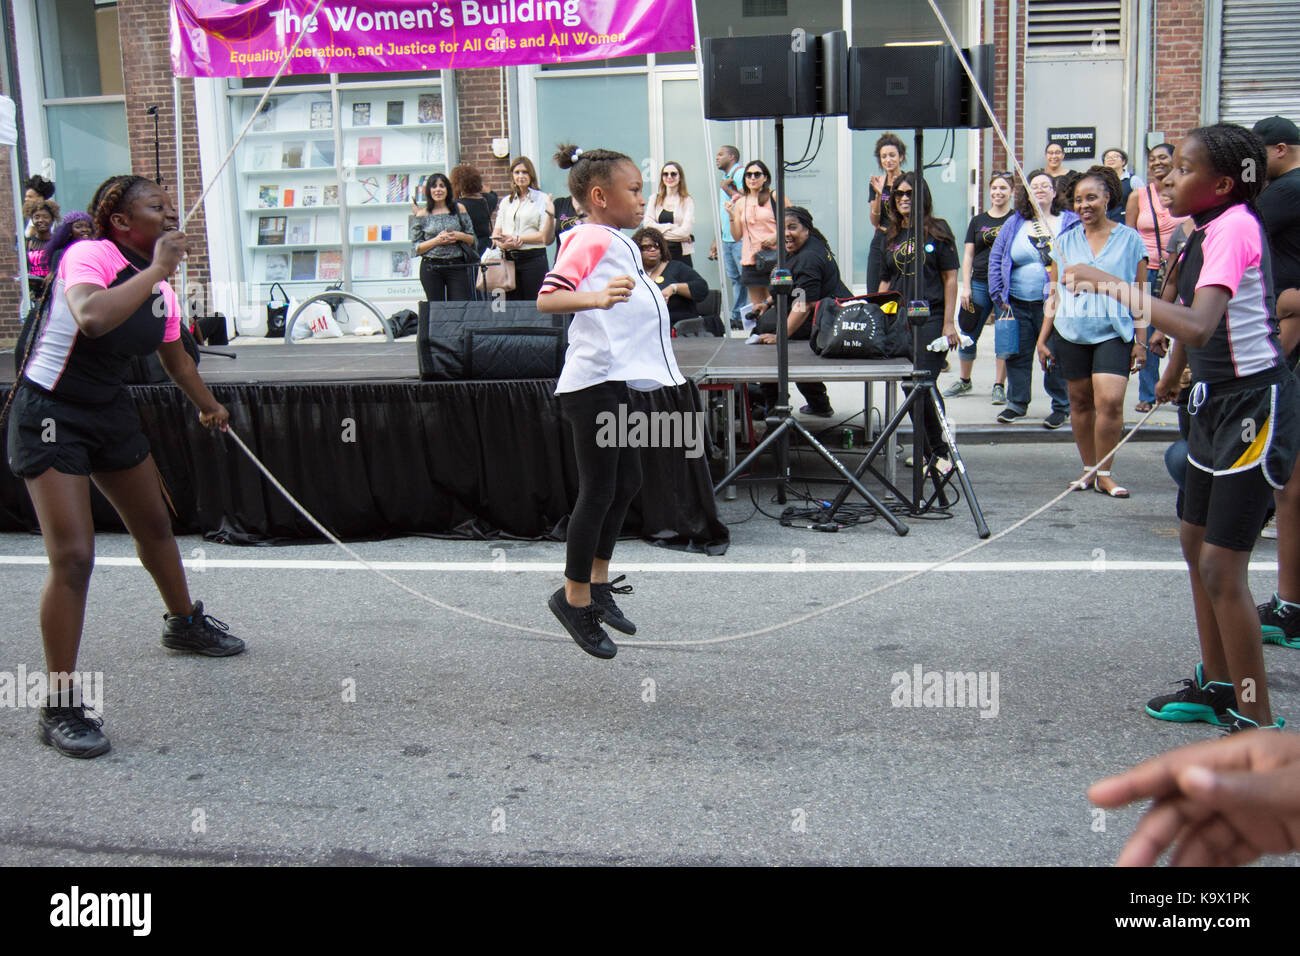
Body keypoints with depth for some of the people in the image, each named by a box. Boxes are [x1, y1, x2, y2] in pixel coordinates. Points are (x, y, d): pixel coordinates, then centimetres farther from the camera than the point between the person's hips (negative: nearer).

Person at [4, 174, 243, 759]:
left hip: (111, 413, 8)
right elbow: (92, 318, -43)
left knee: (154, 524, 20)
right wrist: (156, 269, -33)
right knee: (73, 556, -15)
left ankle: (184, 623, 47)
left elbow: (174, 357, 23)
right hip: (49, 418, -8)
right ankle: (58, 709, -5)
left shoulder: (161, 288, 3)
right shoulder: (88, 255, -20)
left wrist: (208, 405, 36)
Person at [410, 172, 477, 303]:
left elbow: (472, 239, 11)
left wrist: (460, 236, -9)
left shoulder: (459, 209, 8)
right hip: (431, 268, 0)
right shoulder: (422, 215, 5)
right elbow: (416, 248, 2)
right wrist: (437, 240, -10)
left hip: (457, 266, 0)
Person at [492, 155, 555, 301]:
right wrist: (502, 243, -9)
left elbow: (546, 237, -6)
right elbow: (496, 233, 13)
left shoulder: (541, 199, 1)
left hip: (533, 258, -4)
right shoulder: (506, 201, 17)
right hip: (509, 259, 5)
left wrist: (518, 238, -9)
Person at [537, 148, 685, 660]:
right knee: (599, 490, -4)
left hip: (621, 381, 10)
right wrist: (596, 299, -41)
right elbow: (546, 298, -26)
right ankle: (575, 597, 8)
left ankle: (598, 582, 28)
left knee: (627, 482, 15)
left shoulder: (615, 241, 19)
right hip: (594, 383, -10)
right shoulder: (590, 238, -12)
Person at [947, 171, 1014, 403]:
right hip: (980, 283, 3)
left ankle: (999, 385, 7)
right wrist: (966, 287, 2)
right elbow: (968, 256, 11)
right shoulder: (978, 221, 11)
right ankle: (965, 381, 21)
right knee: (968, 335, 5)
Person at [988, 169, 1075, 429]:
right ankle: (1017, 404, 22)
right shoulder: (1014, 224, 10)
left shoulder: (1070, 222, 4)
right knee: (1017, 355, 8)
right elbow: (995, 259, 11)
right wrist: (999, 295, 3)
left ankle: (1061, 406, 14)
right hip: (1018, 304, 3)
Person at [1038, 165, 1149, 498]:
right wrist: (1043, 338, 8)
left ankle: (1105, 474, -3)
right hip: (1071, 333, 3)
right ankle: (1089, 469, 19)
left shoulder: (1130, 239, 4)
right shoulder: (1065, 241, 10)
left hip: (1114, 333, -3)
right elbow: (1055, 294, 13)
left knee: (1110, 401, -14)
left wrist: (1141, 340, 0)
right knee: (1080, 402, 7)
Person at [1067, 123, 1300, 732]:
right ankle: (1217, 686, 33)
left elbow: (1198, 326, -36)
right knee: (1196, 545, 17)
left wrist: (1115, 287, -32)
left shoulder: (1235, 227, -21)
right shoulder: (1207, 230, 8)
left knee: (1222, 568, -9)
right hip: (1217, 404, 10)